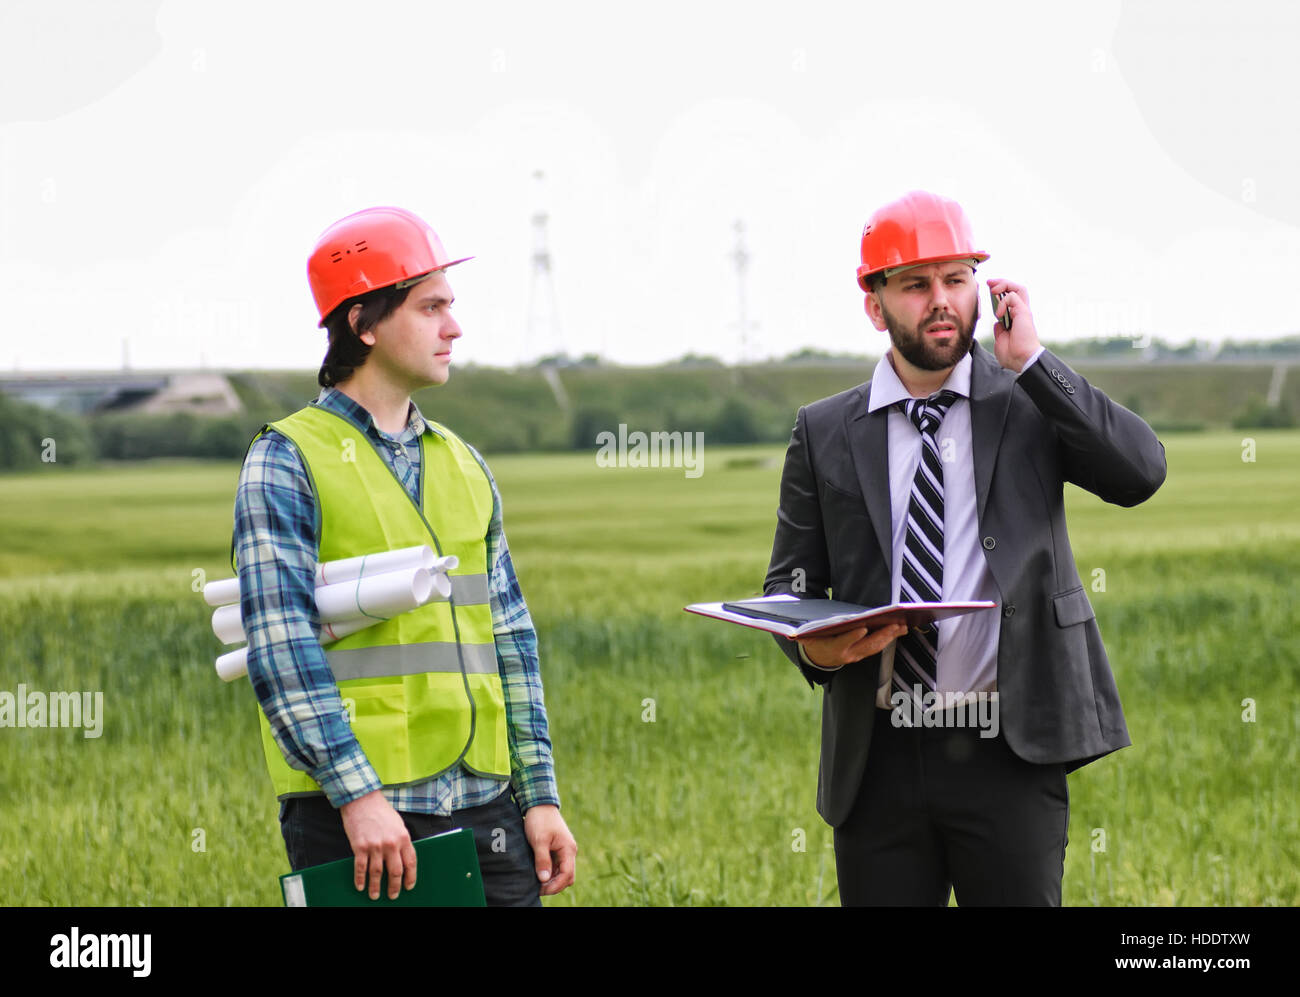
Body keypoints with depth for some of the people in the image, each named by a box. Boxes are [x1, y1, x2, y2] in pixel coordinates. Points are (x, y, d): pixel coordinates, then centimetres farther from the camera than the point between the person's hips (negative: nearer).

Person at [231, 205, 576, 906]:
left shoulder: (461, 464, 16)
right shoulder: (288, 464, -3)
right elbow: (280, 647, -12)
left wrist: (540, 796, 10)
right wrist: (356, 794, -20)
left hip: (484, 806, 6)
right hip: (357, 817, -6)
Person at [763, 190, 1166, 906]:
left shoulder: (1029, 403, 6)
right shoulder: (824, 432, 9)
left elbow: (1141, 472, -10)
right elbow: (788, 584, 13)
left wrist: (1030, 360, -11)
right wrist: (813, 648, -11)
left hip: (1008, 755, -2)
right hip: (879, 760, 2)